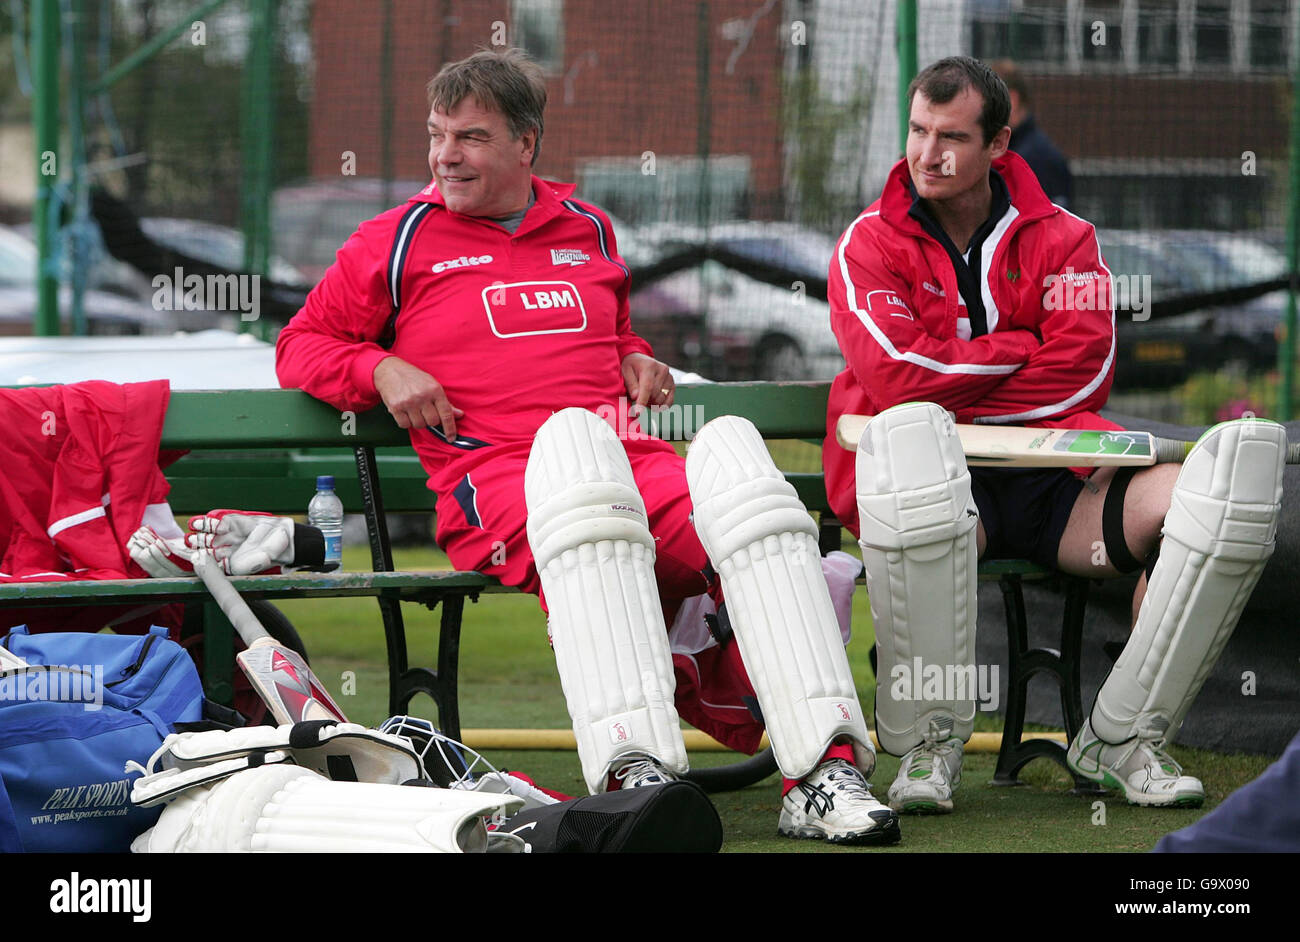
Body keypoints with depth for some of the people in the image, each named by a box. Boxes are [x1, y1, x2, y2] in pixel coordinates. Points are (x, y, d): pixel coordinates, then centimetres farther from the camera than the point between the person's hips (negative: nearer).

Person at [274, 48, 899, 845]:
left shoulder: (588, 230, 27)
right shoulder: (397, 242, 17)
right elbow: (302, 345, 21)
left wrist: (636, 358, 19)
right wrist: (380, 369, 2)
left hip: (633, 465, 4)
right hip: (495, 477, -4)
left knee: (733, 455, -31)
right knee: (574, 437, -41)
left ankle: (823, 776, -40)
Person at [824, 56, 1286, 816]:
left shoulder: (1062, 241, 13)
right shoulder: (871, 245, 7)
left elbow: (1084, 374, -3)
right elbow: (896, 376, -10)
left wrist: (950, 404, -8)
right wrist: (1019, 349, -2)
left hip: (1051, 489, 3)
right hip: (929, 496, -3)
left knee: (1239, 467, -22)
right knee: (907, 437, -42)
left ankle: (1121, 738, -12)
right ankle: (929, 745, -30)